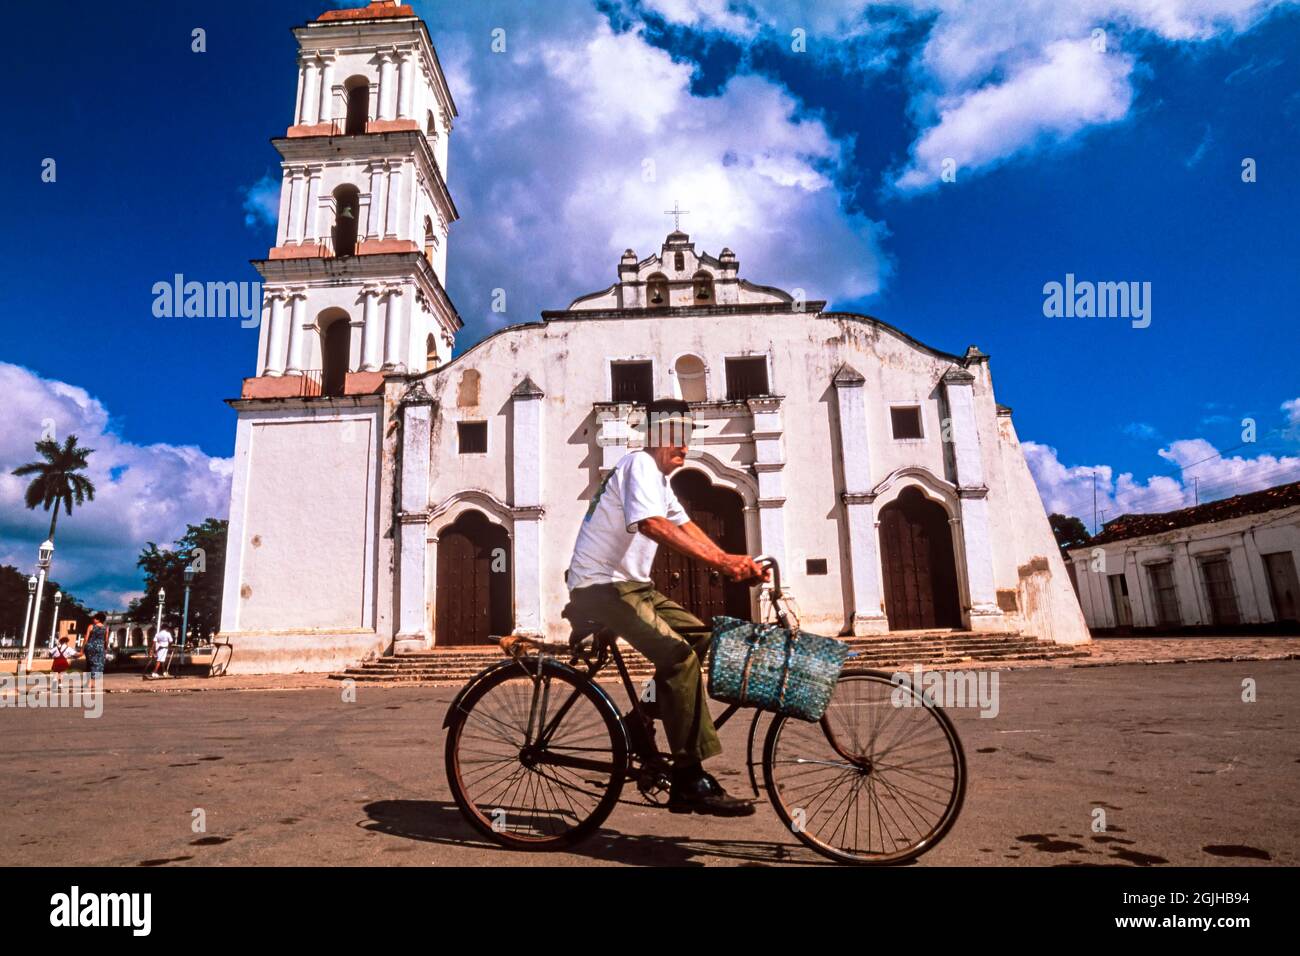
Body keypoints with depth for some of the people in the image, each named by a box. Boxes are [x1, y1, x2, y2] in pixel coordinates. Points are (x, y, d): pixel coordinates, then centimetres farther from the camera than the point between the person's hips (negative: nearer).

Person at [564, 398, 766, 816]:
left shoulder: (659, 478, 19)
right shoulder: (640, 465, -13)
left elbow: (686, 527, 12)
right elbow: (653, 525, -30)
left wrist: (732, 561, -3)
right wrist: (720, 561, -38)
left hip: (631, 584, 10)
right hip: (601, 586, -10)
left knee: (700, 636, 6)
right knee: (679, 654, -24)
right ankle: (690, 781, -21)